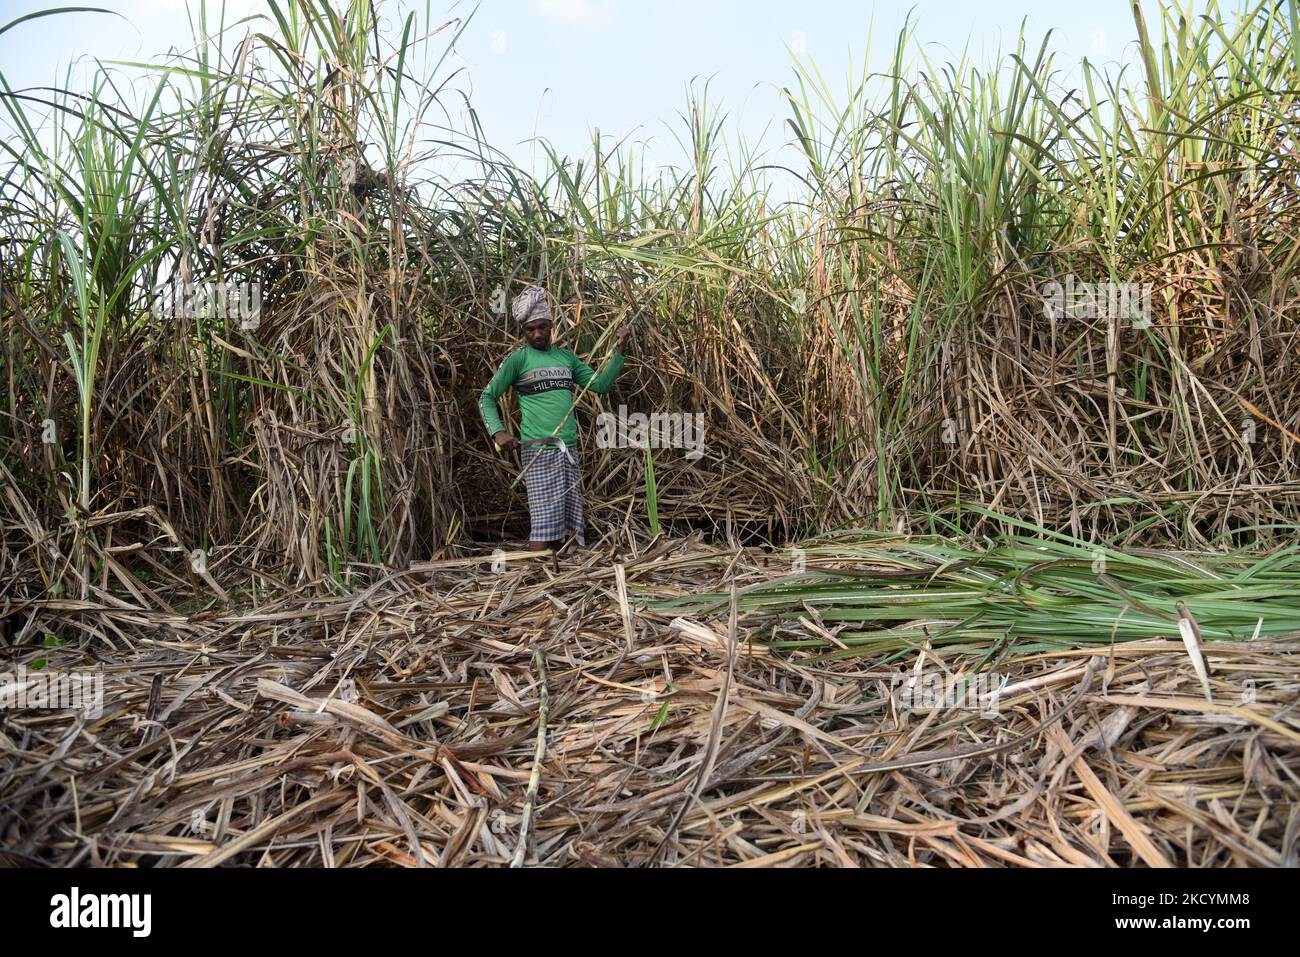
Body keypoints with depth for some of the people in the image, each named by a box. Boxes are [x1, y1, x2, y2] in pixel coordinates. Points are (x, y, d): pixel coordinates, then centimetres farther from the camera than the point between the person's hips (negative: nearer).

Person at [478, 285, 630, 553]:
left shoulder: (565, 356, 15)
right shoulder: (518, 359, -1)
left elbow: (600, 383, 14)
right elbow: (487, 397, 0)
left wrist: (618, 352, 4)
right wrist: (497, 431, -15)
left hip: (569, 448, 6)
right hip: (537, 450, -6)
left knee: (564, 518, 8)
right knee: (544, 522, -10)